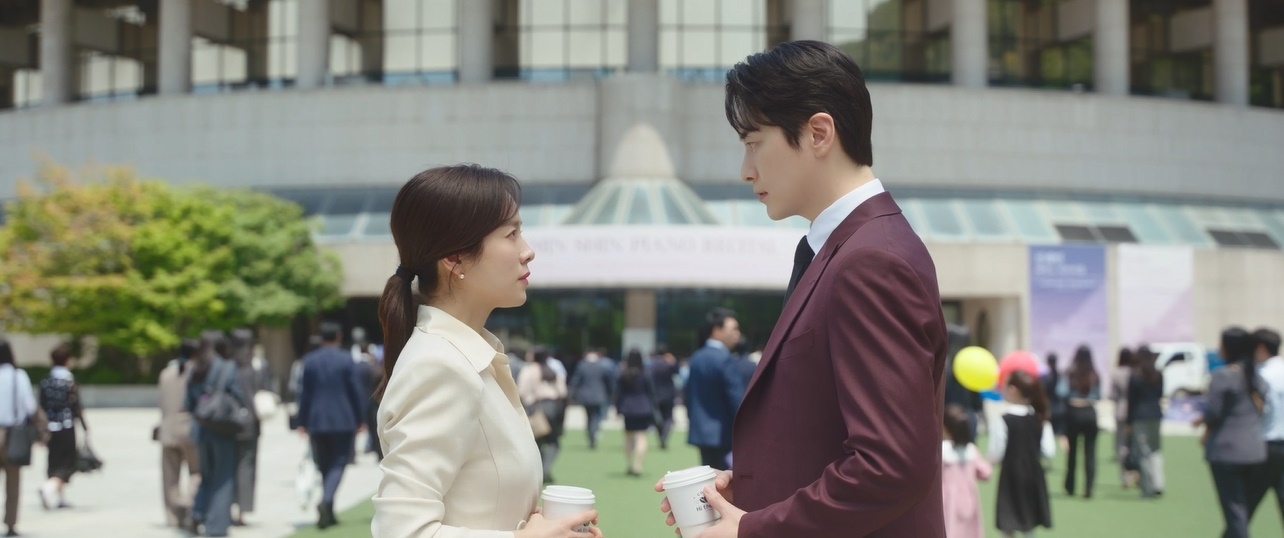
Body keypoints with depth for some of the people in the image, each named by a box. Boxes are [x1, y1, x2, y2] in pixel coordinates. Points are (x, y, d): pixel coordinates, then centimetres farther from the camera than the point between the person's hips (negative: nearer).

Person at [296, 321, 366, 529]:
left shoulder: (309, 361, 2)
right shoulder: (346, 359, -5)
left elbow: (305, 393, 4)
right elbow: (355, 391, -4)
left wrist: (302, 422, 9)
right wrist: (360, 418, 4)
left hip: (317, 421, 3)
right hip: (343, 420, -3)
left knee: (324, 466, 11)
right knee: (338, 463, 2)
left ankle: (328, 514, 12)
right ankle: (326, 501, -21)